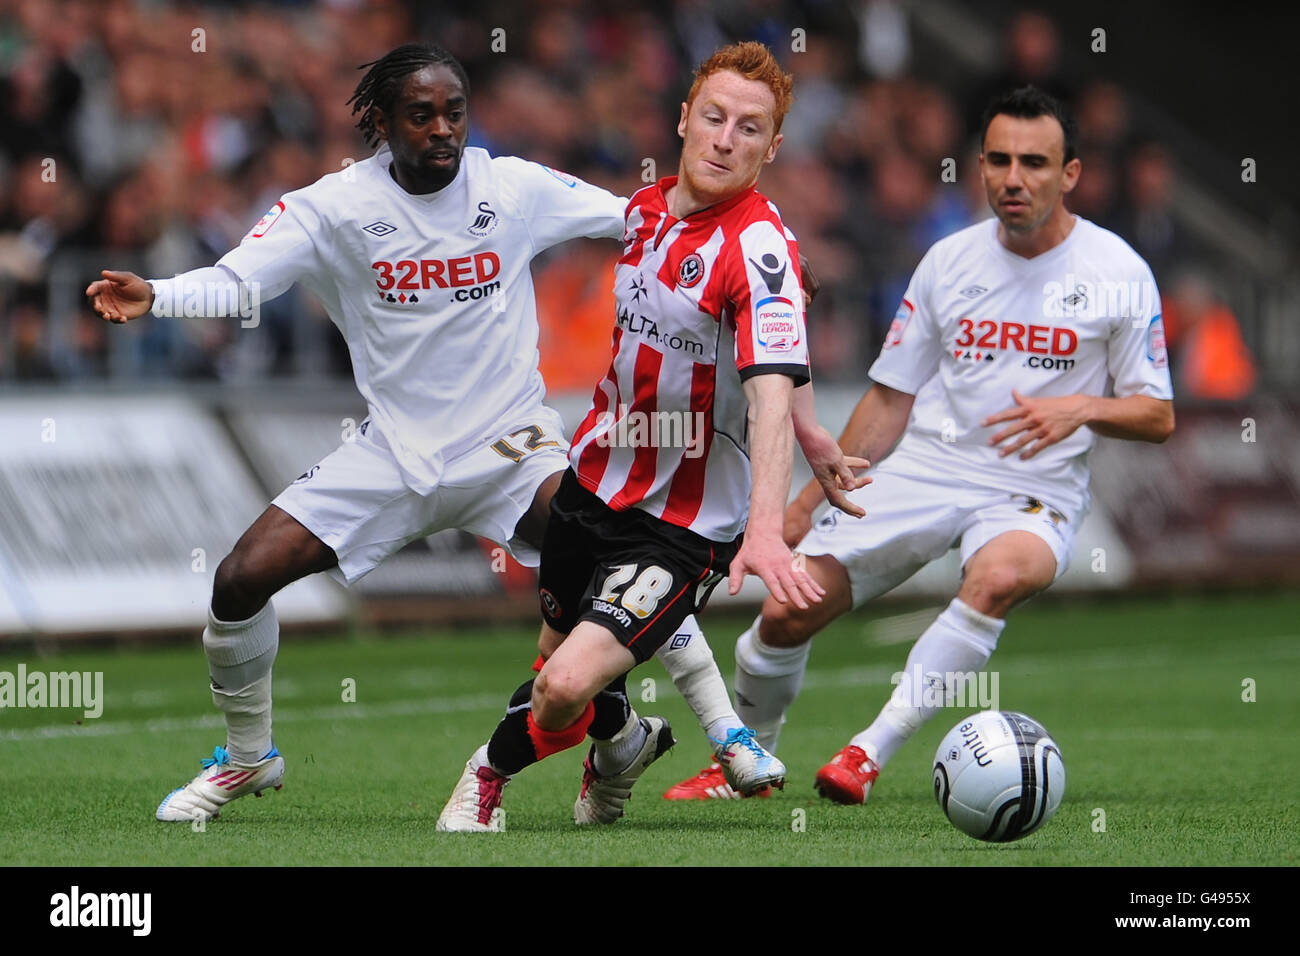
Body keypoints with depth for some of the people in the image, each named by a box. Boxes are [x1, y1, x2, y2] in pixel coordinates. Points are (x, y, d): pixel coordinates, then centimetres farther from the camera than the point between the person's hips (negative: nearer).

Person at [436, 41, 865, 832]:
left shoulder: (760, 248, -22)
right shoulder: (642, 210, 2)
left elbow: (771, 392, -34)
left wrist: (765, 528, -45)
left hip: (687, 524, -7)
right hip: (596, 480, 7)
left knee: (567, 688, -19)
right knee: (559, 652, 22)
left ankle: (496, 770, 13)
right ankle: (624, 742, 54)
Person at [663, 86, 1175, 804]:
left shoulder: (1117, 272, -3)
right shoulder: (950, 259, 6)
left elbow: (1159, 416, 0)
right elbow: (892, 397, 13)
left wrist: (1082, 407, -21)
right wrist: (809, 500, 10)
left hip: (1036, 490, -3)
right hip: (924, 469, 3)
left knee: (999, 575, -39)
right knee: (788, 610, -10)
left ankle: (869, 752, -33)